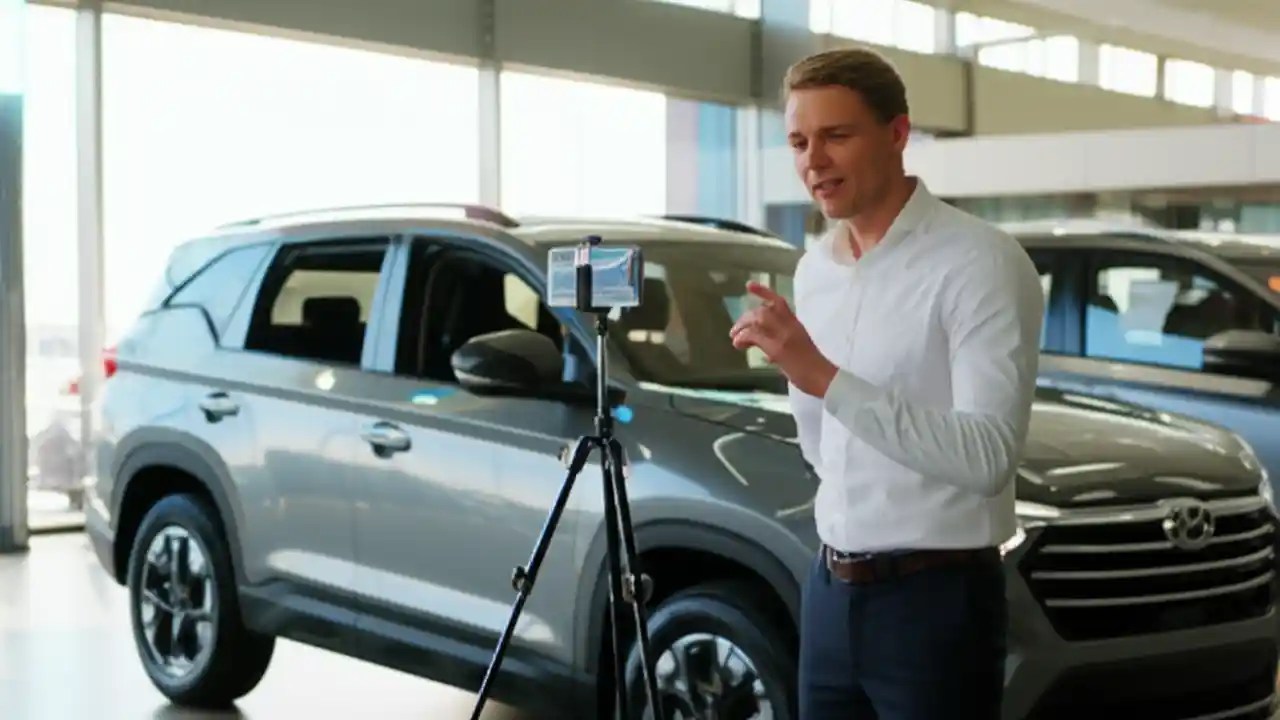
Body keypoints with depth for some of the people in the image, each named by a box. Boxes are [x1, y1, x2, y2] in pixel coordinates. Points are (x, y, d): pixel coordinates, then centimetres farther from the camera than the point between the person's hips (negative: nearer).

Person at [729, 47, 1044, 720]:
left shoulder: (979, 262, -15)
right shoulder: (813, 268, 8)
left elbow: (988, 457, -26)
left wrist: (827, 378, -30)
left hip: (936, 599, -7)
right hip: (830, 591, 7)